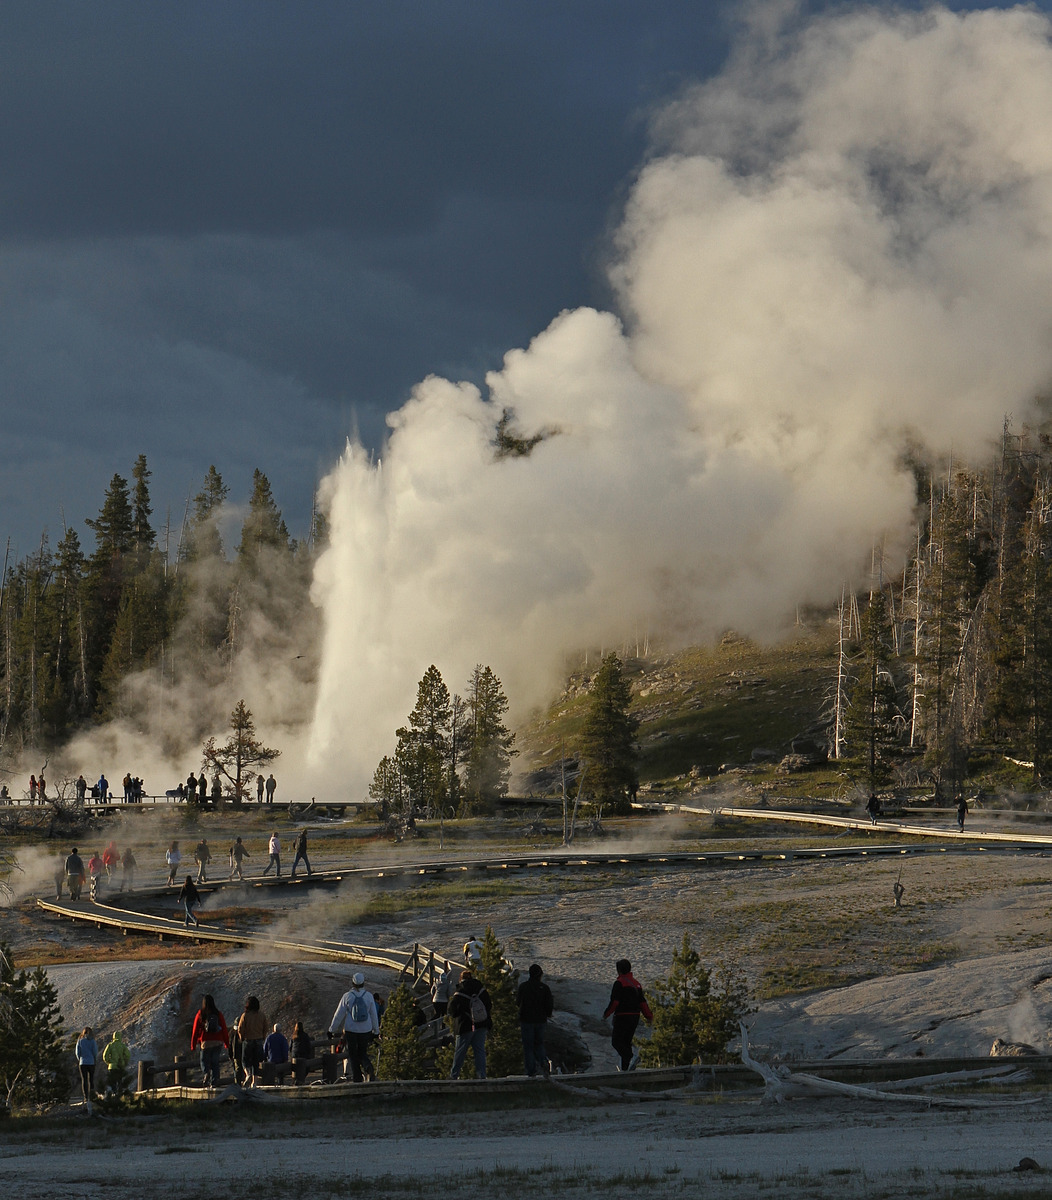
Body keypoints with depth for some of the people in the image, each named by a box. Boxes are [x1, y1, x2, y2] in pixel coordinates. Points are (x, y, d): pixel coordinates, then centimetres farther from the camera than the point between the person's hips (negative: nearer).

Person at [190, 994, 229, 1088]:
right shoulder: (218, 1014, 3)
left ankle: (206, 1073, -21)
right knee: (215, 1063, 9)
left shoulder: (200, 1014, -1)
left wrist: (193, 1045, 7)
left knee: (204, 1061, 8)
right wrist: (227, 1044, 13)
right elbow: (224, 1029, 6)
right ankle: (214, 1082, 4)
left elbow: (195, 1030, 1)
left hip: (206, 1042, -2)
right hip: (218, 1042, 2)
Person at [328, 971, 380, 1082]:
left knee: (352, 1056, 6)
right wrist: (376, 1031, 16)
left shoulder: (347, 996, -6)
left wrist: (332, 1030, 6)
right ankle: (369, 1068, -18)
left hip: (350, 1030, -2)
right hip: (365, 1030, 2)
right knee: (363, 1054, 13)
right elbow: (374, 1015, 6)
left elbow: (339, 1015, -3)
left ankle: (357, 1078, -1)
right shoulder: (369, 996, -1)